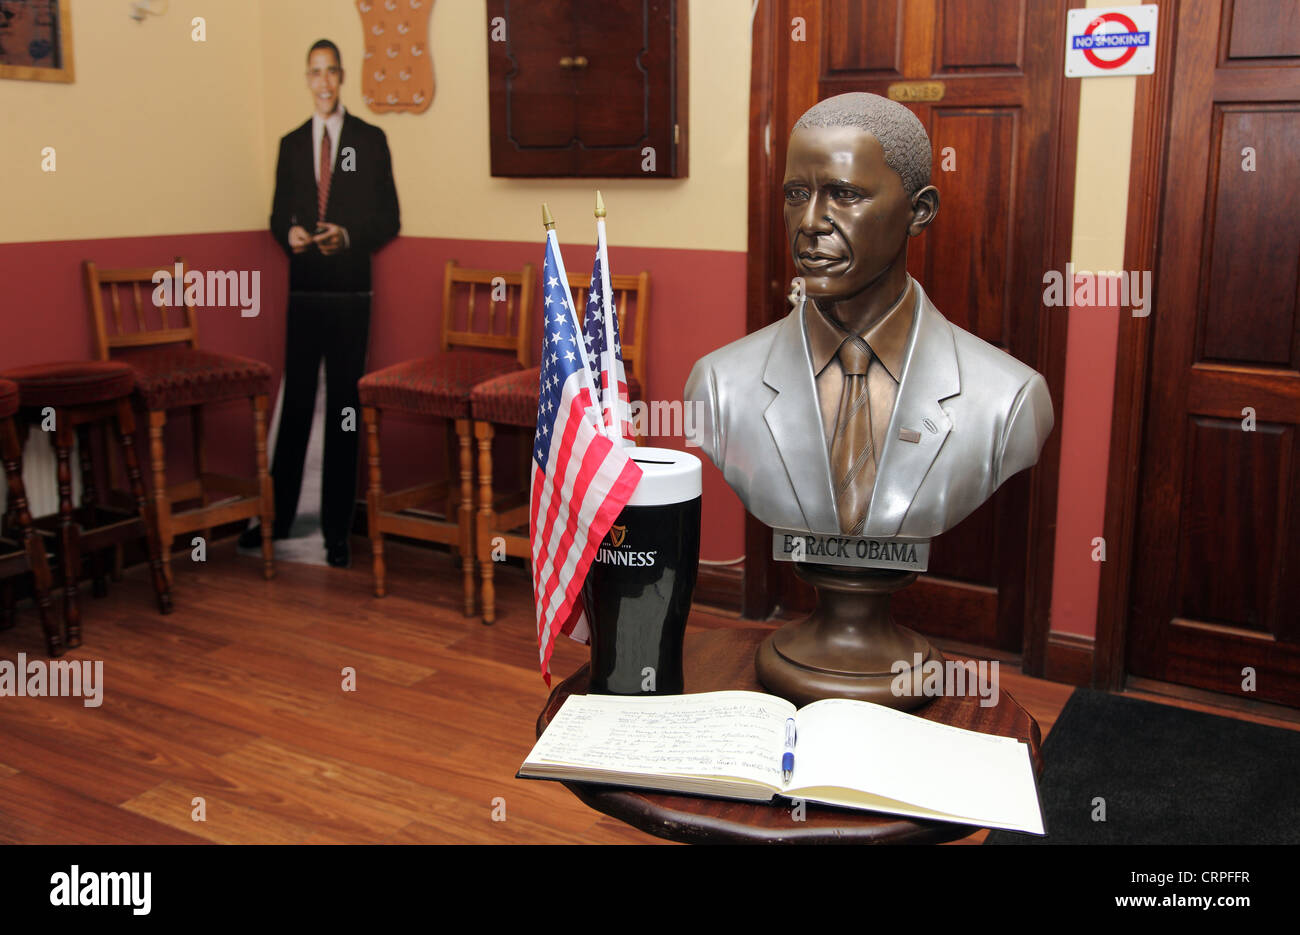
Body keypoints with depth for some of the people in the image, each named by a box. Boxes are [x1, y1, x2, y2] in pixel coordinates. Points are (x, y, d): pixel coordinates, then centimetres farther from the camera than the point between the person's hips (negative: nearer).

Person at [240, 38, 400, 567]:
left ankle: (337, 529, 11)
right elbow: (278, 215, 16)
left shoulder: (371, 140, 4)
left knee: (344, 409, 2)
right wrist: (288, 234, -7)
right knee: (295, 404, 5)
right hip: (302, 291, 3)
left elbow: (389, 220, 1)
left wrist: (348, 236, -16)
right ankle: (278, 517, 16)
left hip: (350, 293, -2)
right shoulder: (291, 144, 14)